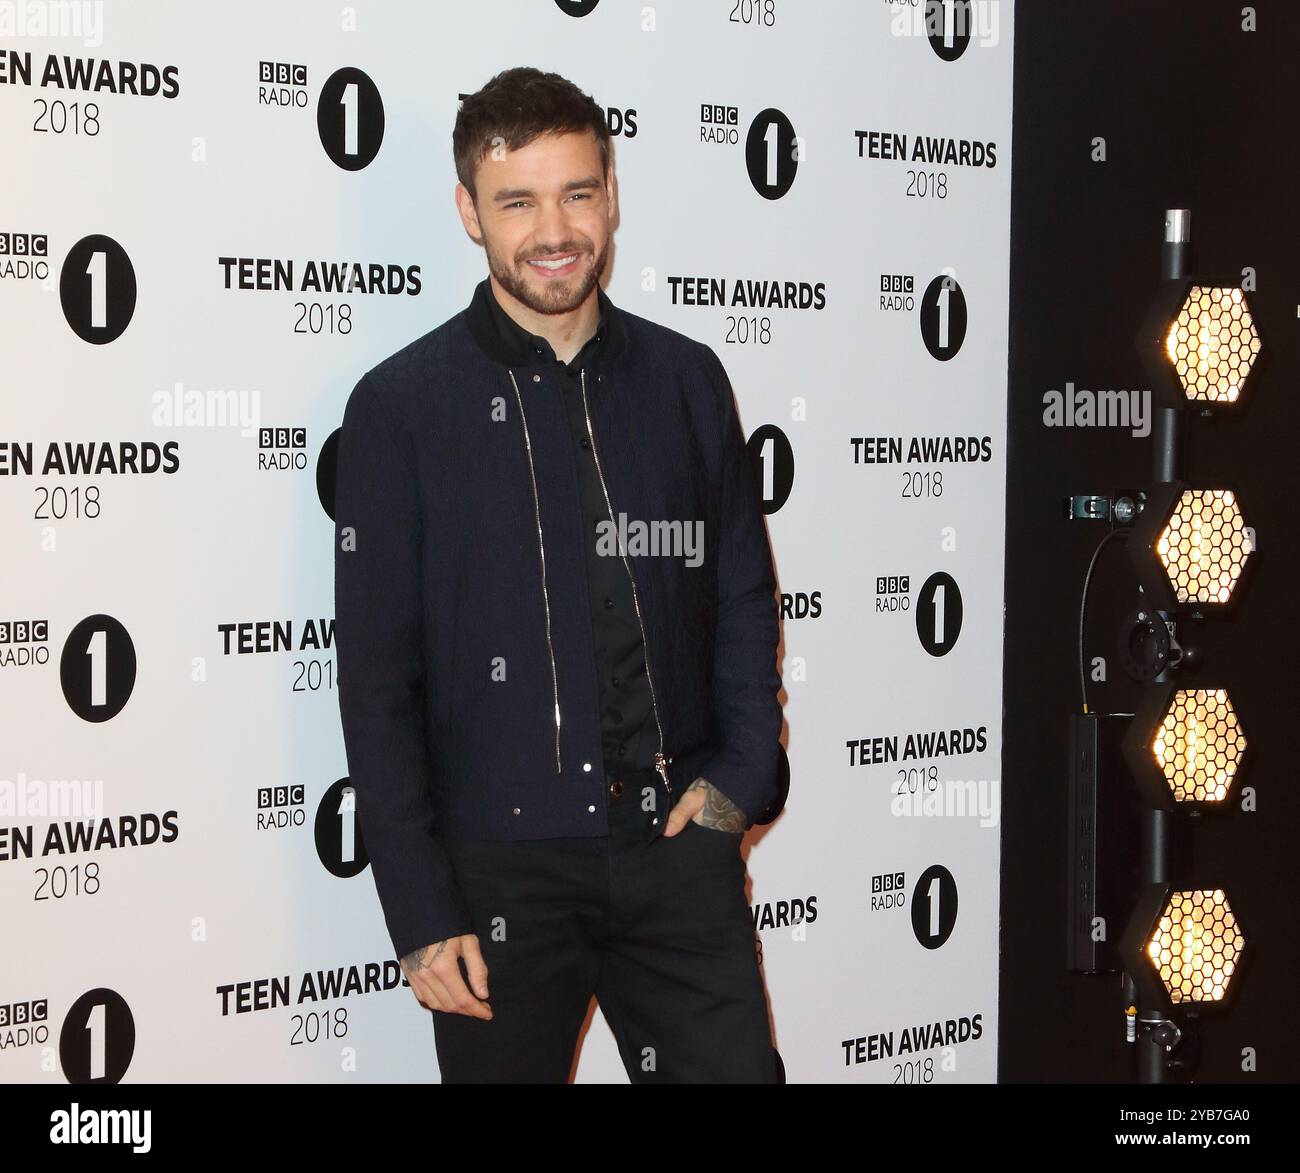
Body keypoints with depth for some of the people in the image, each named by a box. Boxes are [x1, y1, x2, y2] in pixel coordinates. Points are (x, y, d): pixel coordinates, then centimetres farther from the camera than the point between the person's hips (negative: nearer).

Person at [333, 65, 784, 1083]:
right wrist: (421, 915, -8)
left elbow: (744, 599, 14)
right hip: (500, 866, -2)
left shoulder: (686, 379, 7)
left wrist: (744, 774, -1)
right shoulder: (402, 406, -3)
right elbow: (377, 681, -4)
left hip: (679, 847, 2)